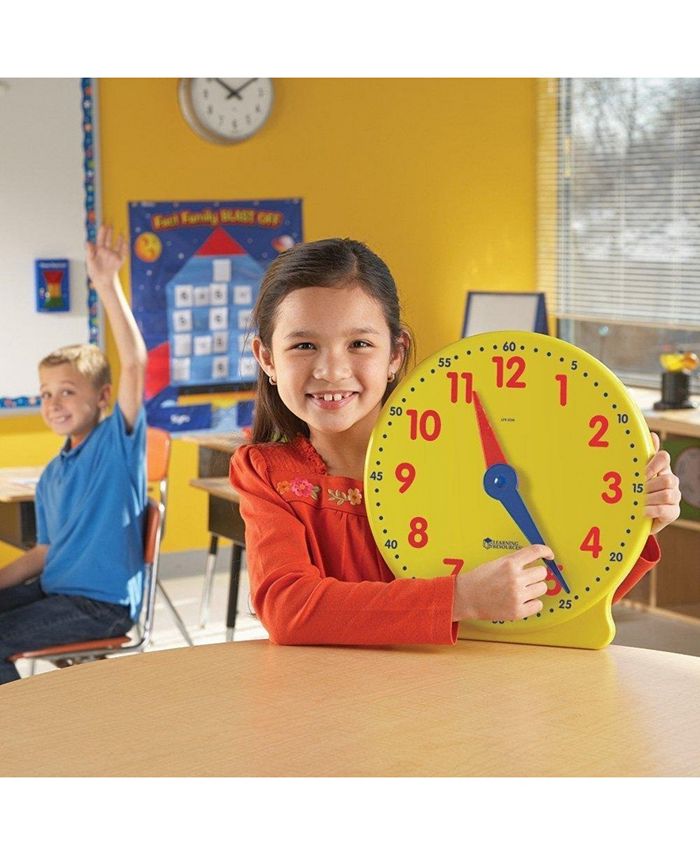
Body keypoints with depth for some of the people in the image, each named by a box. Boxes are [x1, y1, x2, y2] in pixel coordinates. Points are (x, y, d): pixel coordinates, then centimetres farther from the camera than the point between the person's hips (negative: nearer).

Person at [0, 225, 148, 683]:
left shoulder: (117, 441, -7)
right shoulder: (51, 476, 14)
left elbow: (135, 362, -22)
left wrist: (108, 285, -29)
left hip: (103, 603, -8)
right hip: (55, 589, 8)